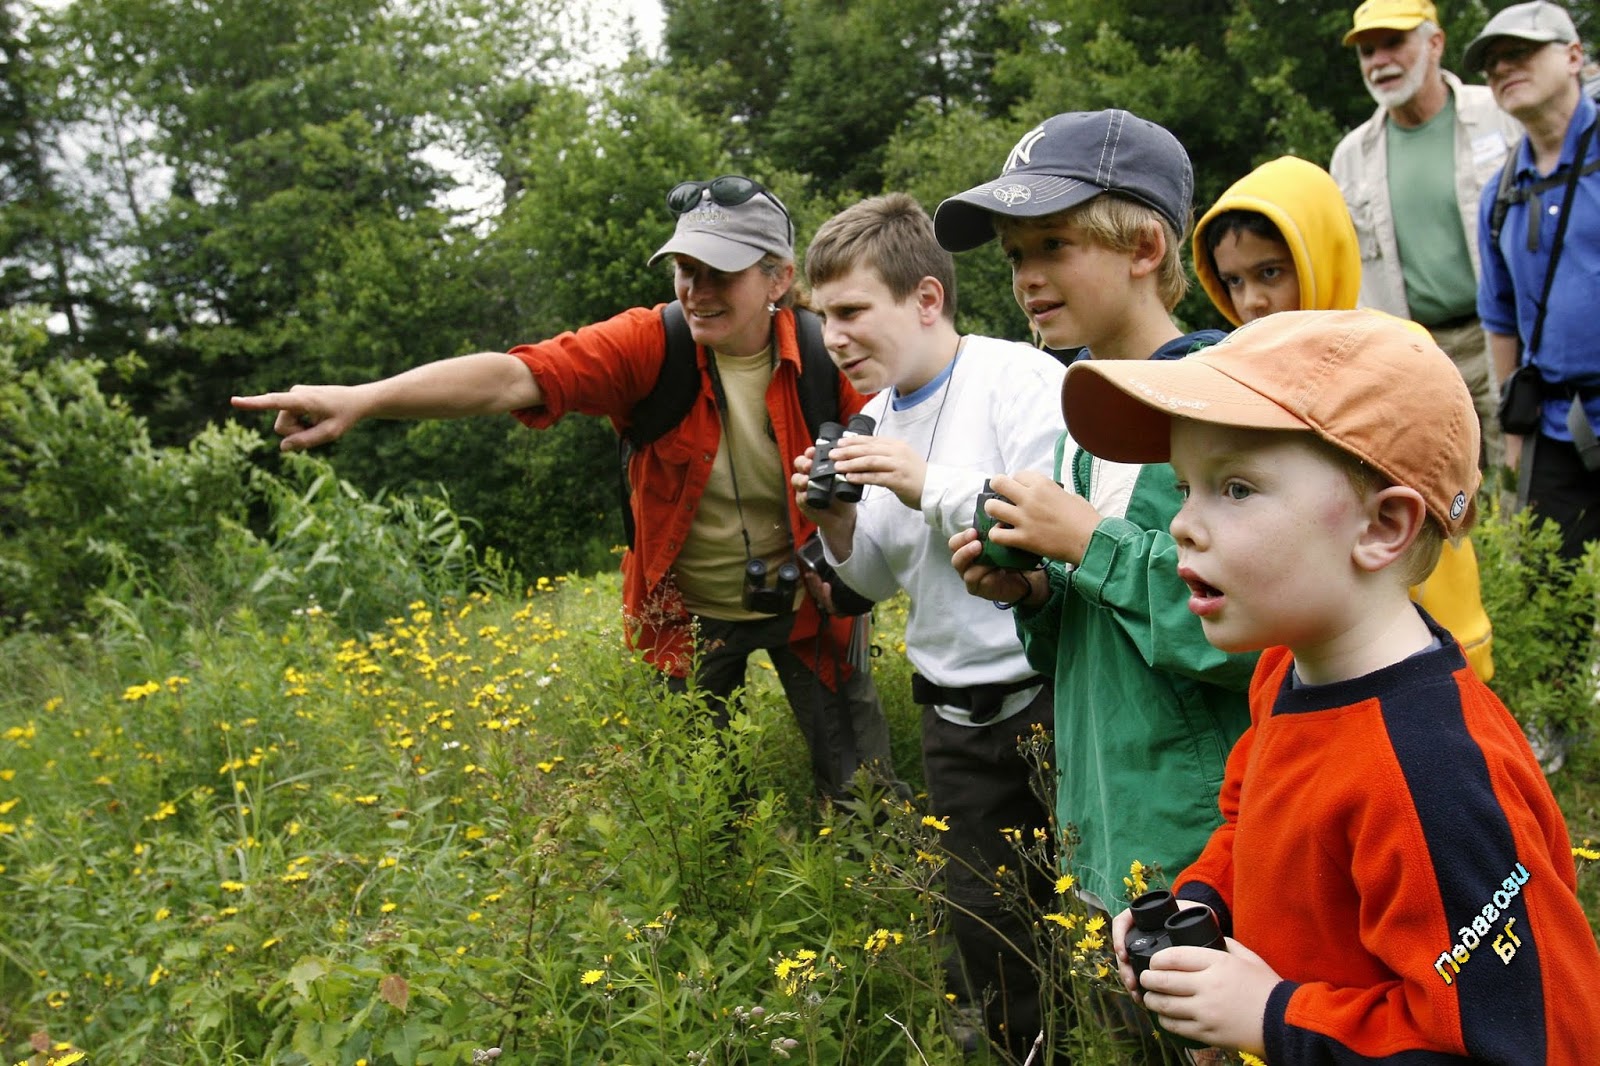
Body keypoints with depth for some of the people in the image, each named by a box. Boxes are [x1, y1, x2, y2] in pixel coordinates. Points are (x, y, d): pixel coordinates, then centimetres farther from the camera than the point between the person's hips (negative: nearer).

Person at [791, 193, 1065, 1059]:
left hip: (1047, 700, -6)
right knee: (983, 931, 14)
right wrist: (840, 528, -3)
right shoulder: (871, 419, 9)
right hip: (955, 720, 7)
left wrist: (930, 486, -21)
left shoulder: (1021, 381, -13)